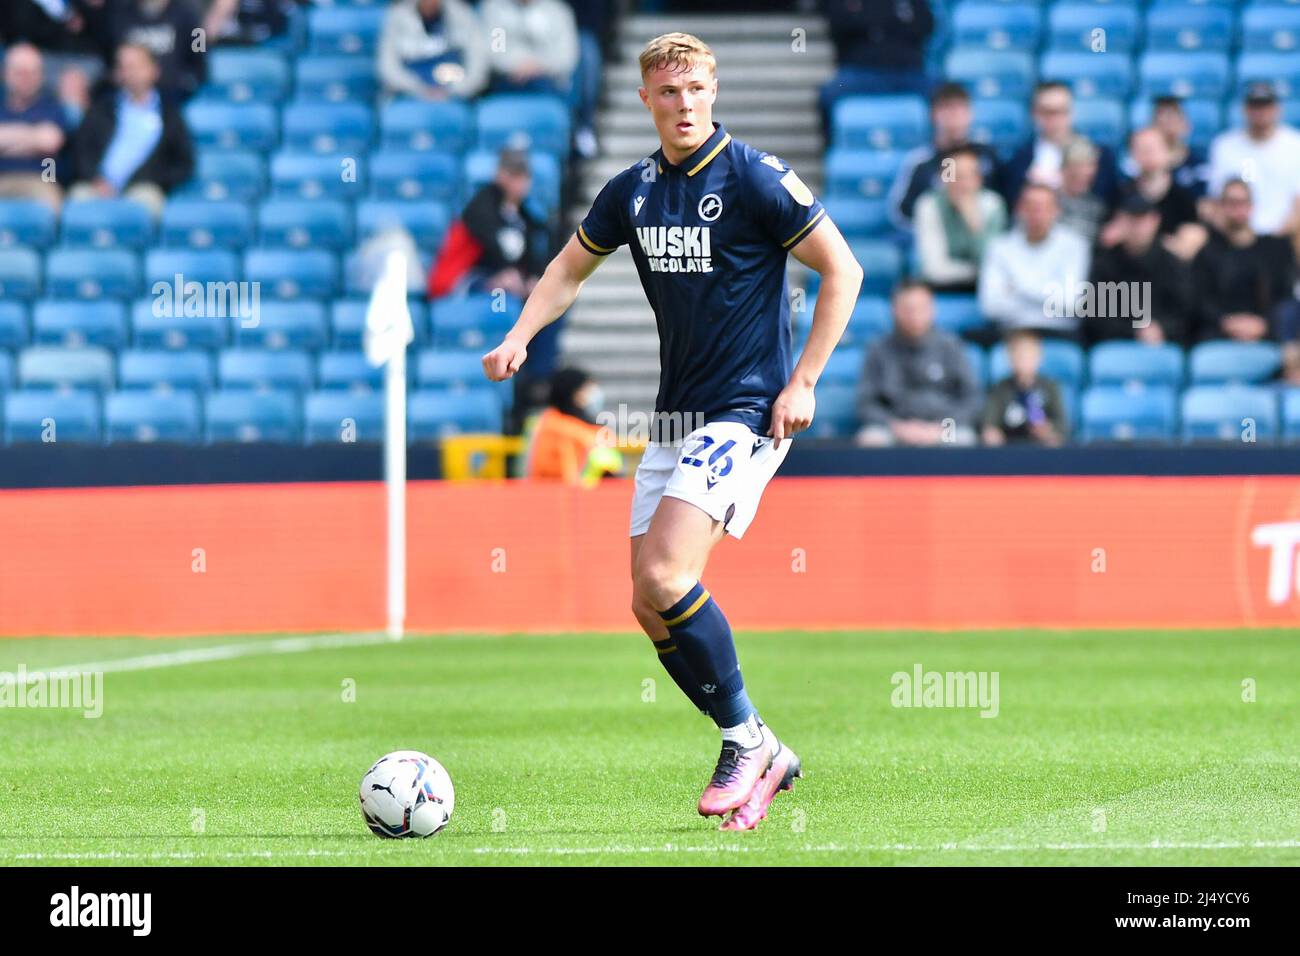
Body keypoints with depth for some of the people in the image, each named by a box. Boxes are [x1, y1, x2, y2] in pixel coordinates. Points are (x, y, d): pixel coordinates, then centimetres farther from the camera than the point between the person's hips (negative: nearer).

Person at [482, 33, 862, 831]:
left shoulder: (754, 177, -10)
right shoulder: (633, 191, 8)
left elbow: (843, 271, -8)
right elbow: (571, 268, 24)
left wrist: (803, 382, -12)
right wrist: (519, 338, 7)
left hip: (746, 410, -7)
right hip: (675, 416, 7)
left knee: (666, 575, -22)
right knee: (651, 607, 2)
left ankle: (746, 743, -7)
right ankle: (764, 758, 13)